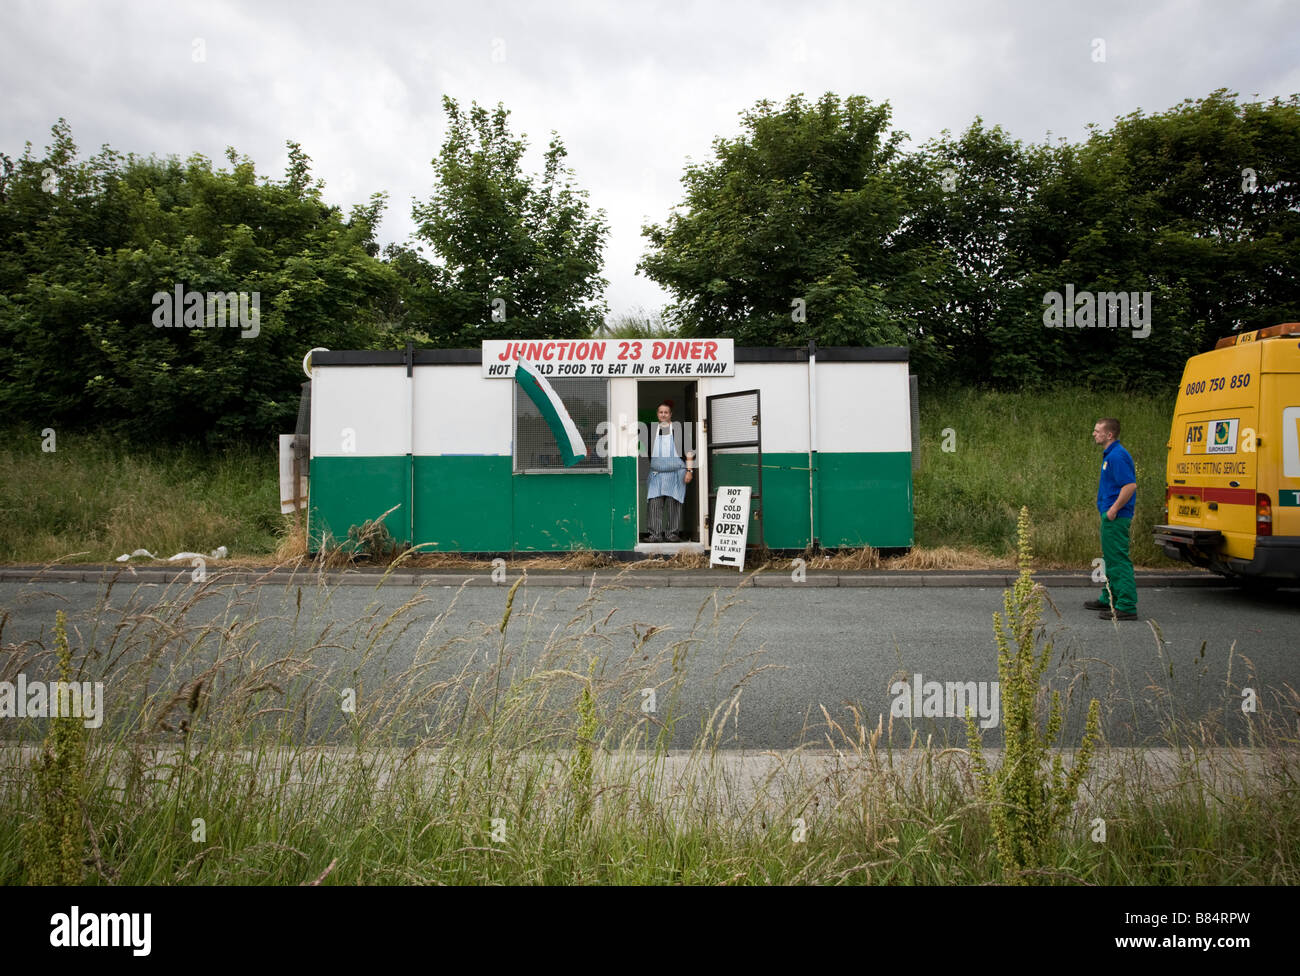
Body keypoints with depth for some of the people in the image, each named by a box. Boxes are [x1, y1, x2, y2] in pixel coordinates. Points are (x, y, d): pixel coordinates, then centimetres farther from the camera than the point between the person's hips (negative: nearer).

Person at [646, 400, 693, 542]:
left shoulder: (678, 428, 5)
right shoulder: (652, 430, 13)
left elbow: (689, 451, 3)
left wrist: (689, 470, -2)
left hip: (675, 473, -2)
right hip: (656, 473, 2)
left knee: (673, 503, 0)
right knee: (654, 503, -6)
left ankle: (672, 533, 9)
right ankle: (656, 534, -2)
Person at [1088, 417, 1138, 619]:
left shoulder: (1117, 456, -18)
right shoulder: (1109, 455, 15)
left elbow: (1130, 485, -25)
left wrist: (1114, 509, -21)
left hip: (1115, 517, -11)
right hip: (1111, 516, 11)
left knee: (1119, 561, -9)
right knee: (1110, 559, 19)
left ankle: (1126, 606, -7)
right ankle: (1109, 599, 30)